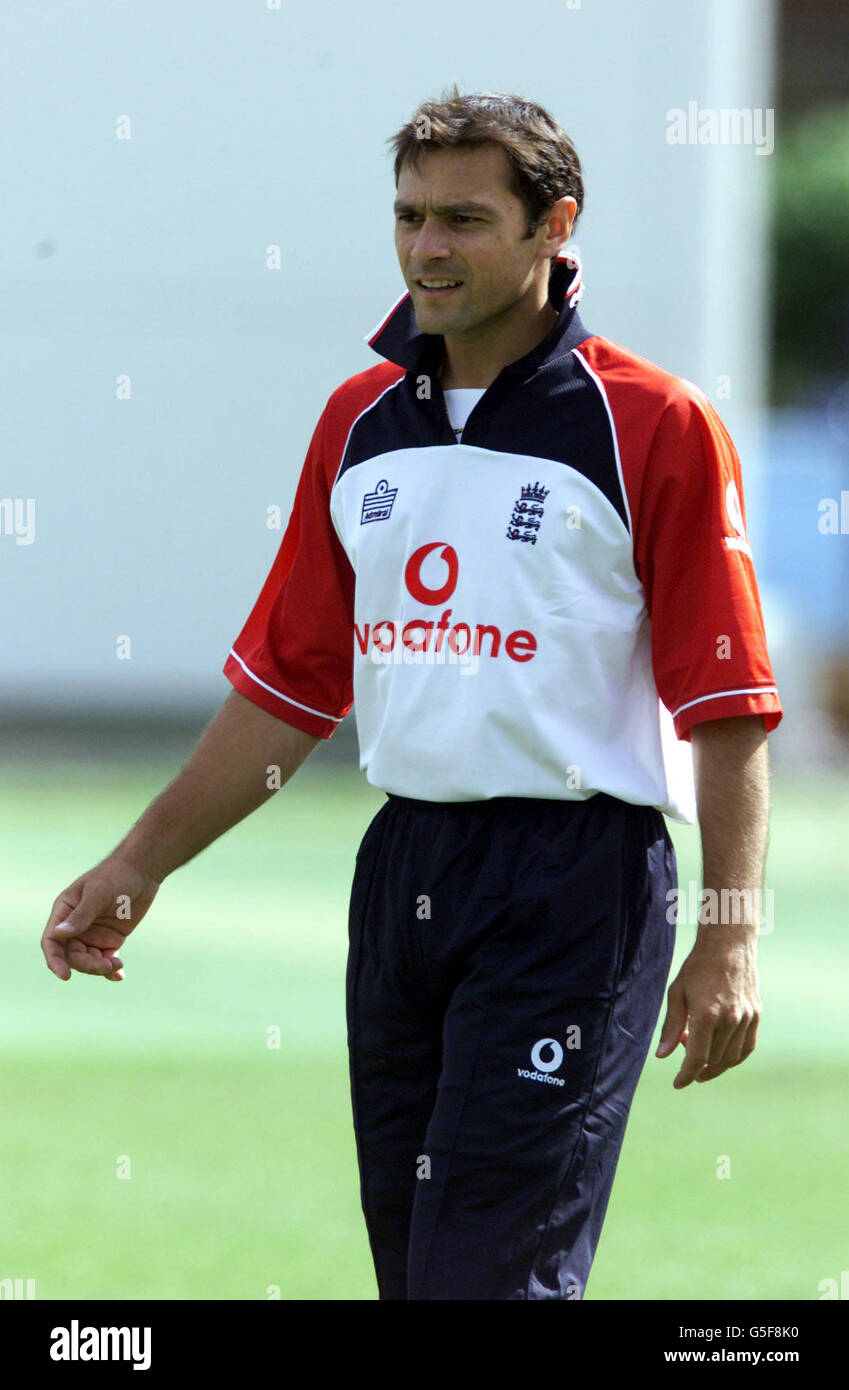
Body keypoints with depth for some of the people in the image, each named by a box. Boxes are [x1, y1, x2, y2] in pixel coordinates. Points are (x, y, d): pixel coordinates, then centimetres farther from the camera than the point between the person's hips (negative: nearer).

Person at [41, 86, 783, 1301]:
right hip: (403, 868, 6)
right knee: (409, 1266, 7)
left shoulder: (655, 426, -5)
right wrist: (138, 864, 16)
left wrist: (729, 937, -15)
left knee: (488, 1268, -14)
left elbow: (727, 709, -8)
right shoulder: (361, 422, 13)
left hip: (575, 882, -6)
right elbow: (289, 685, 19)